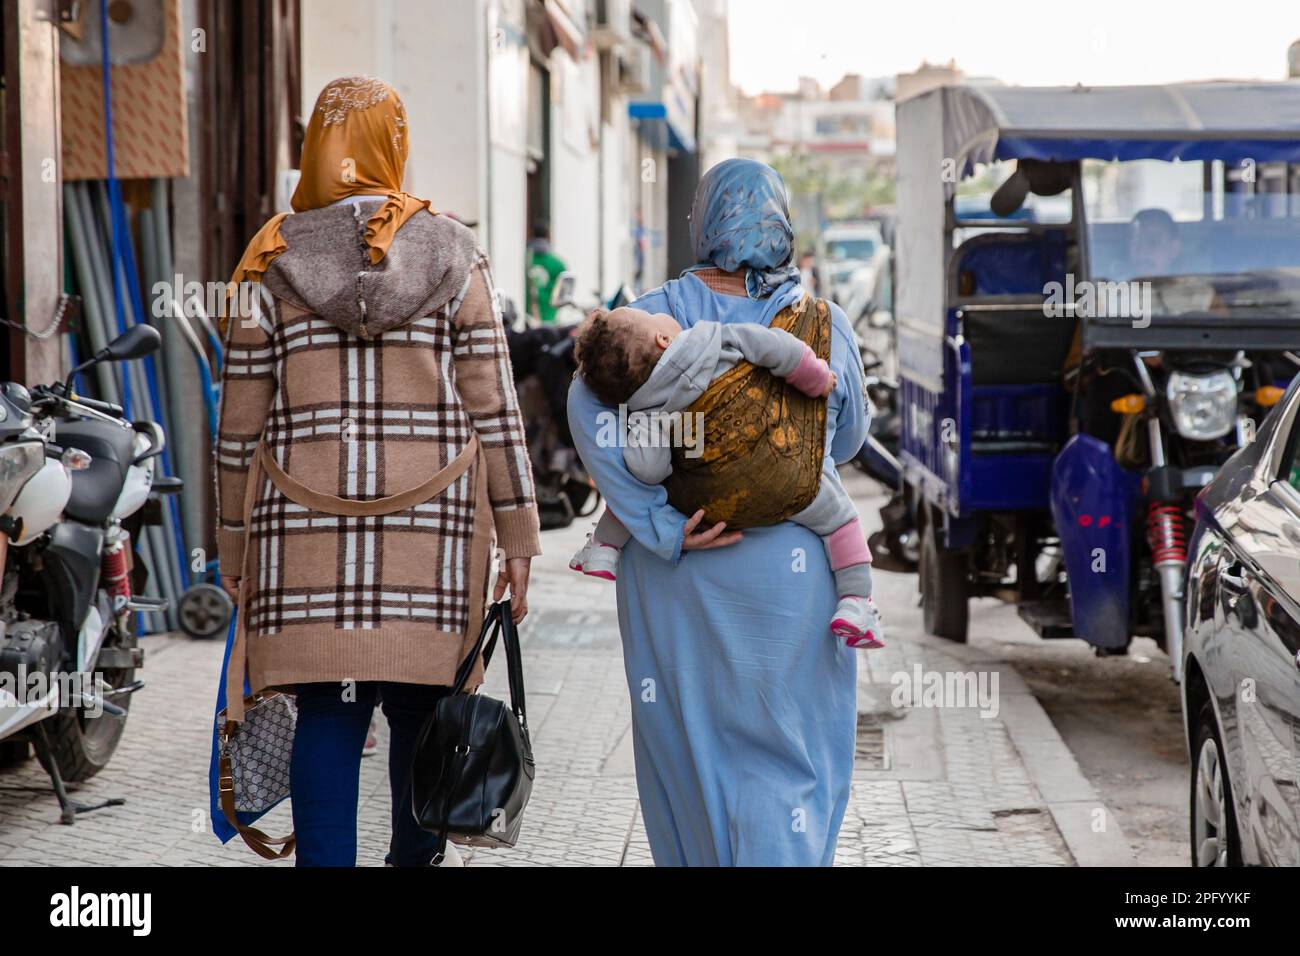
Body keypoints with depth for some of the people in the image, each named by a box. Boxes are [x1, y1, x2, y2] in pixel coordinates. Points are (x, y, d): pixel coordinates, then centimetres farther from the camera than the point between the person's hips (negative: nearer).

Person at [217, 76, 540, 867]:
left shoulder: (272, 262, 3)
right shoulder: (452, 255, 1)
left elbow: (240, 427, 5)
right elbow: (494, 411, -1)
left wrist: (235, 548, 13)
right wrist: (518, 536, 5)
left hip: (307, 530, 1)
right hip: (430, 531, 0)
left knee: (328, 717, 3)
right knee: (422, 711, 10)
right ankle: (414, 855, 21)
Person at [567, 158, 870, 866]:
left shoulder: (656, 315, -3)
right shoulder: (824, 323, 0)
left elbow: (589, 406, -18)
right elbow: (847, 440, 13)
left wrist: (662, 527, -16)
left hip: (675, 572, 1)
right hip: (788, 568, -1)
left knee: (685, 747, 16)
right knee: (786, 760, 3)